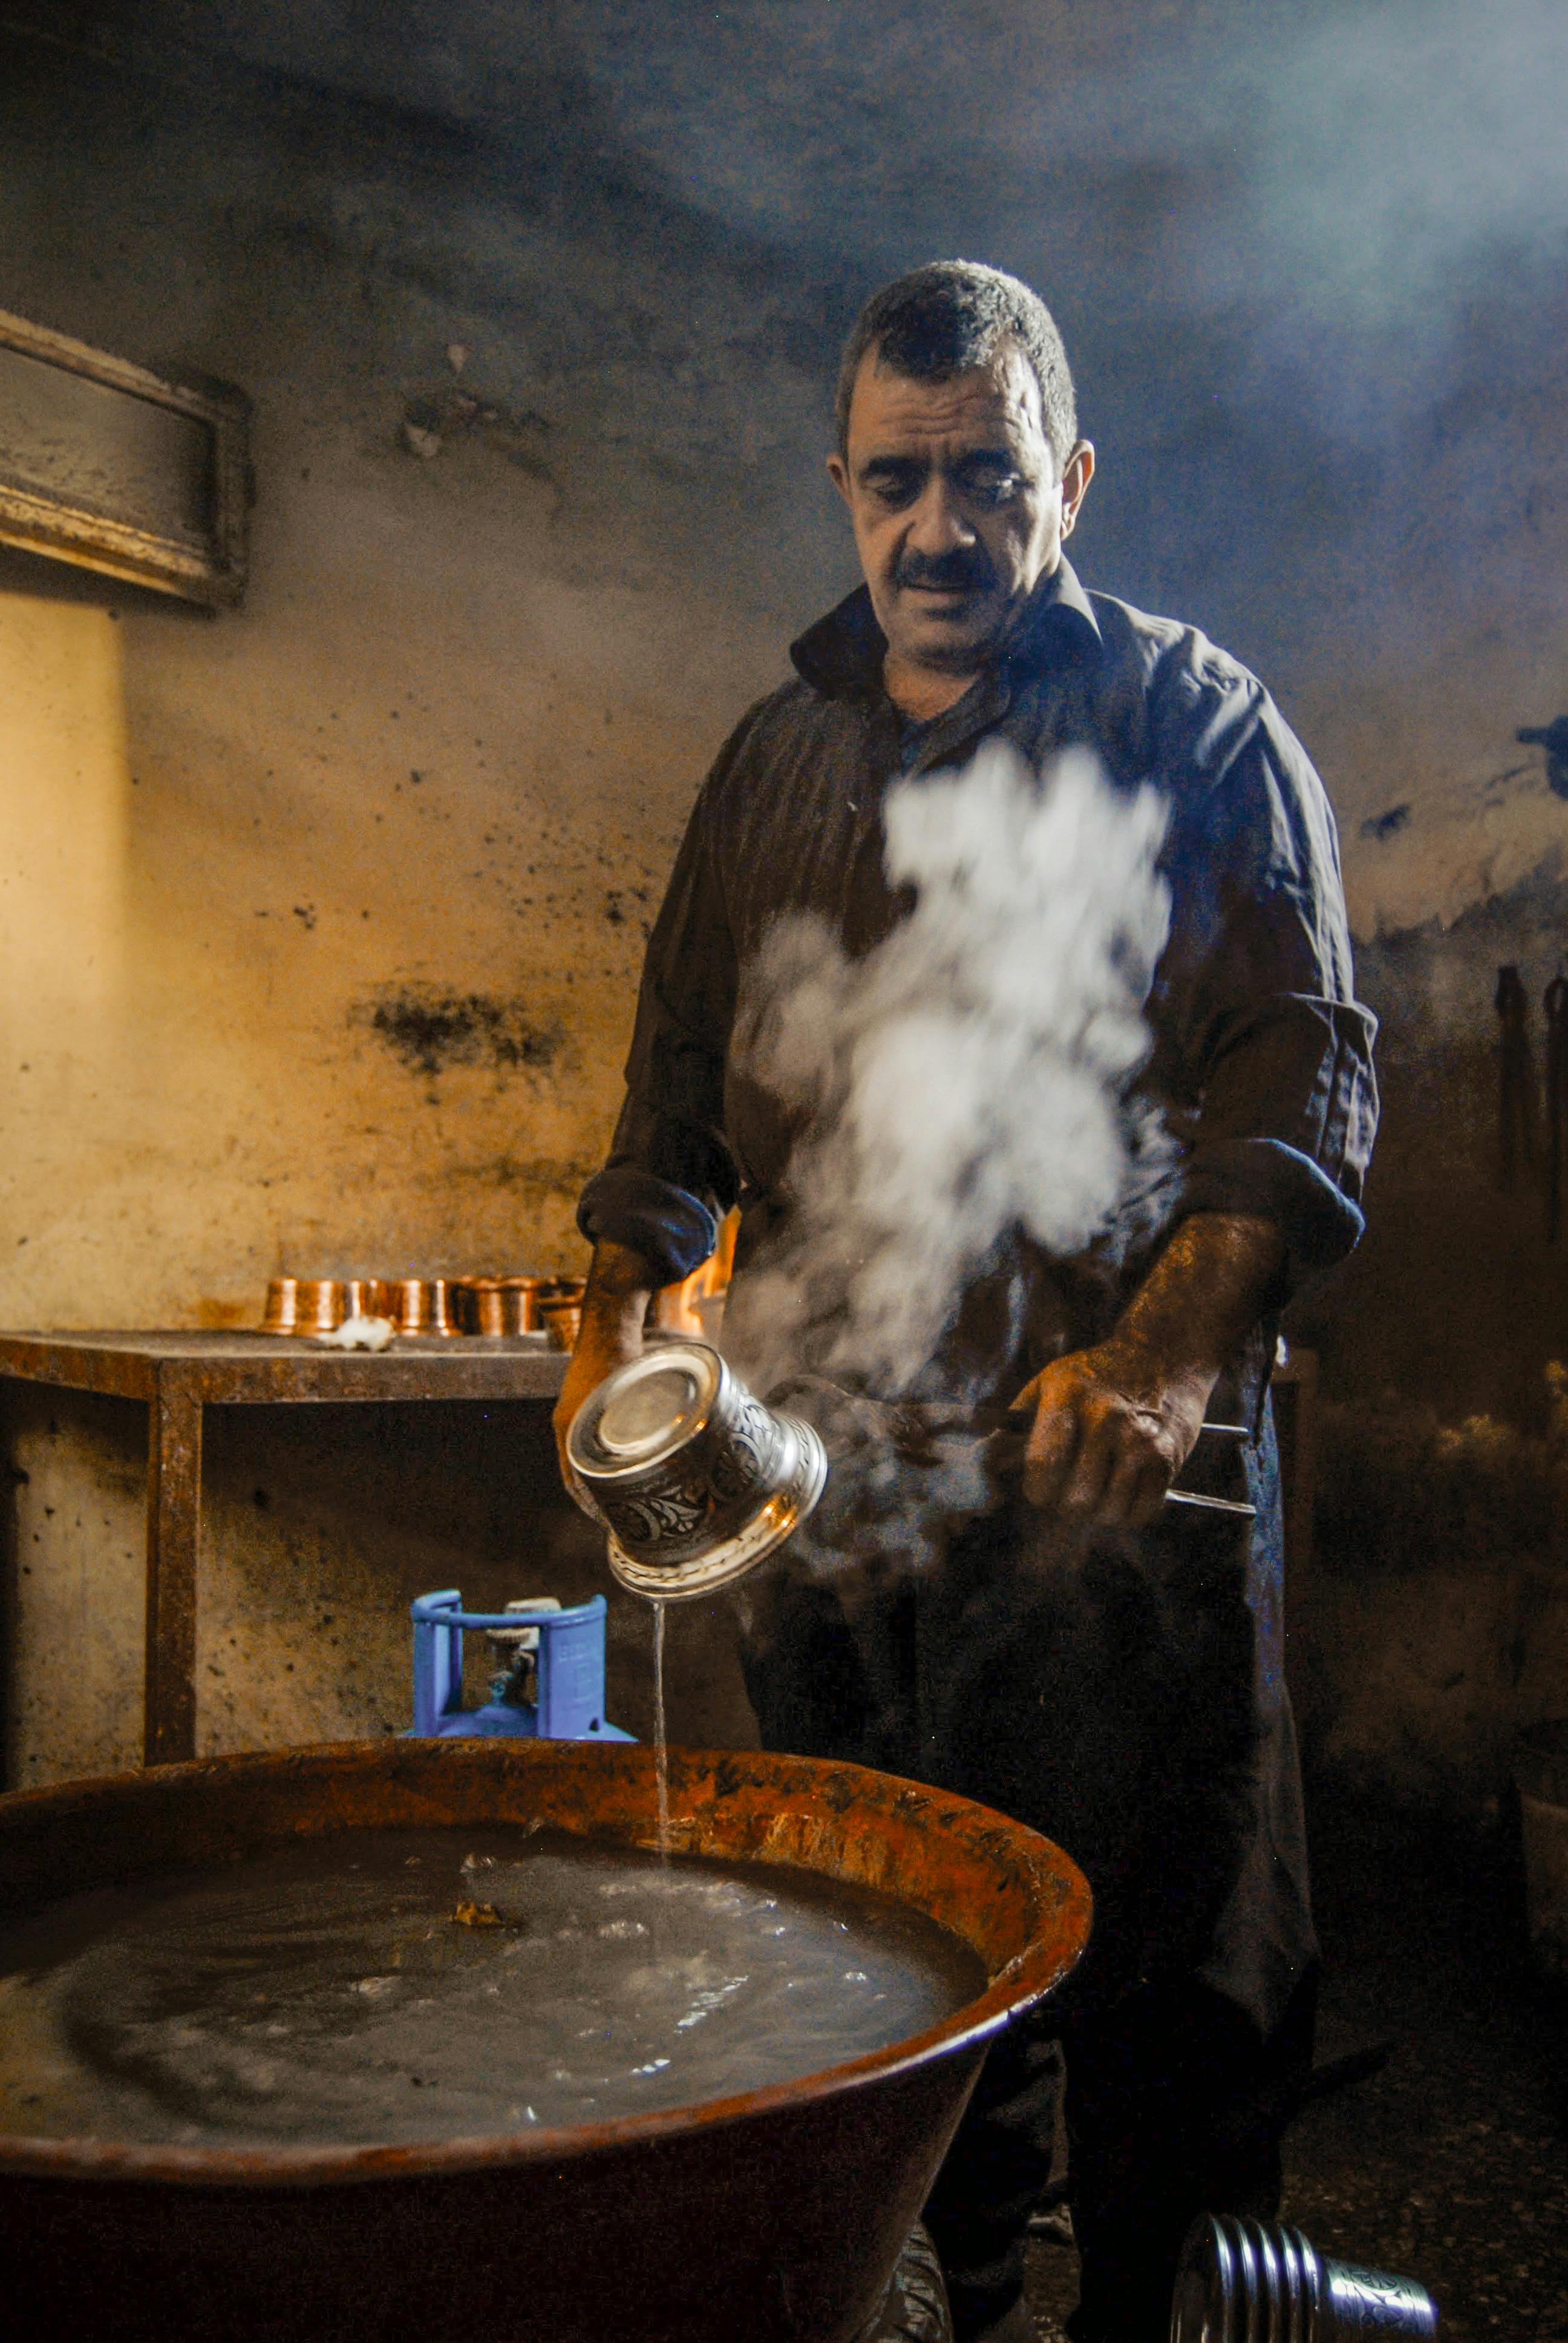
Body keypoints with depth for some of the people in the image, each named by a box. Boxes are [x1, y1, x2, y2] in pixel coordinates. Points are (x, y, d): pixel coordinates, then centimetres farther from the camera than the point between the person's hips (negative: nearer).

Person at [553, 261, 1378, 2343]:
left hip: (1112, 1465, -3)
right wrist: (617, 1306, 4)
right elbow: (683, 1070, 20)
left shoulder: (1192, 720, 5)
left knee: (1161, 1975, 2)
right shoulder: (778, 754, 18)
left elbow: (1302, 1074, -5)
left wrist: (1167, 1345, -22)